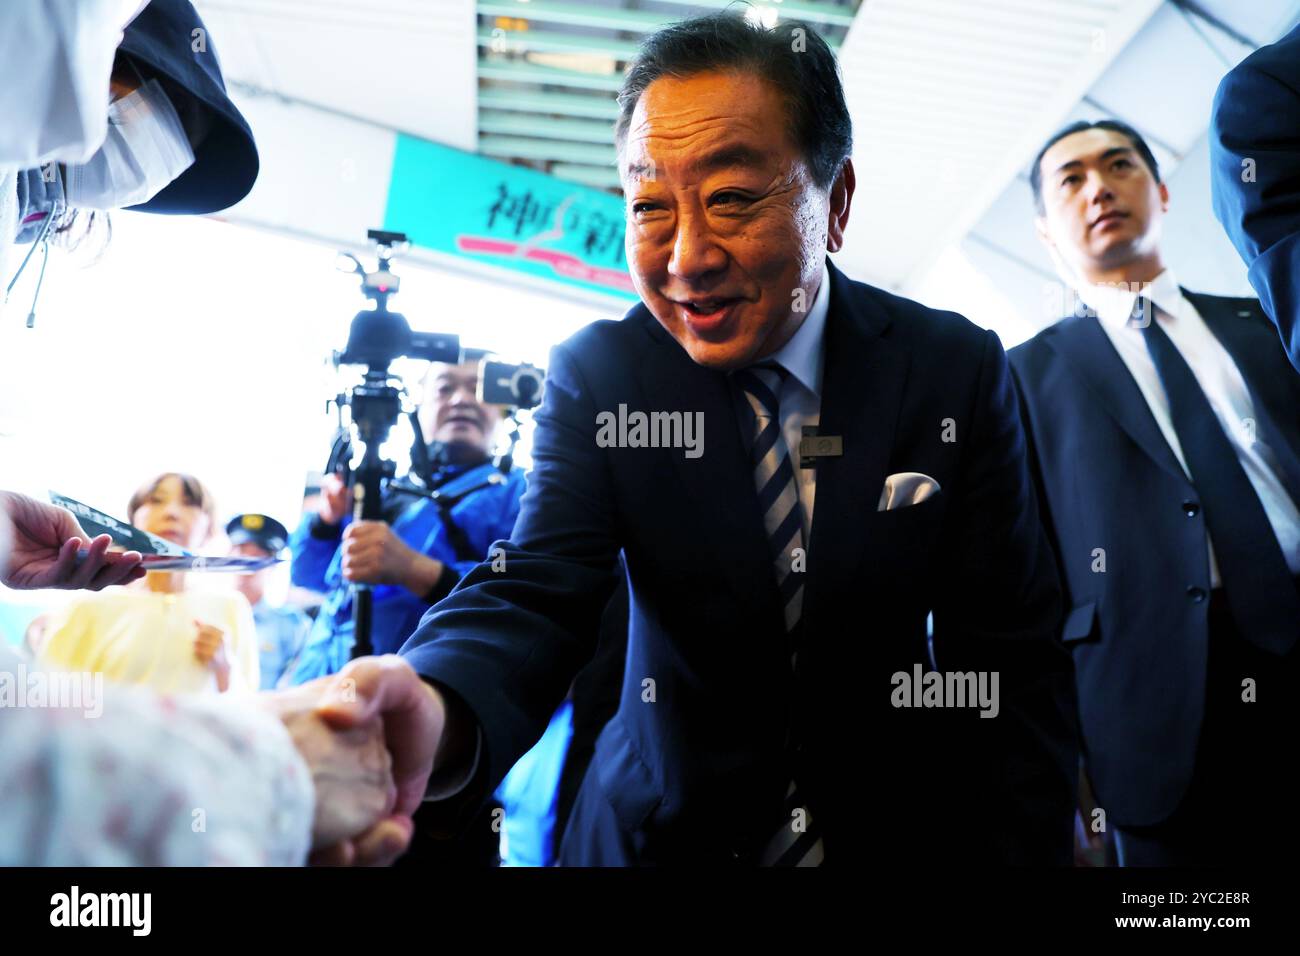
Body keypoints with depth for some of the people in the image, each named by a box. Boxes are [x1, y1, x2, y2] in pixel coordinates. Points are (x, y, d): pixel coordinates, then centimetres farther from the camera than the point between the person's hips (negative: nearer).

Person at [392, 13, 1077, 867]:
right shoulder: (595, 377, -13)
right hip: (661, 830, 1)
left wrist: (1026, 848, -17)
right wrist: (425, 723, -45)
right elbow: (536, 594, -24)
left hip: (900, 825, 0)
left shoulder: (955, 372, -13)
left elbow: (1012, 656, -10)